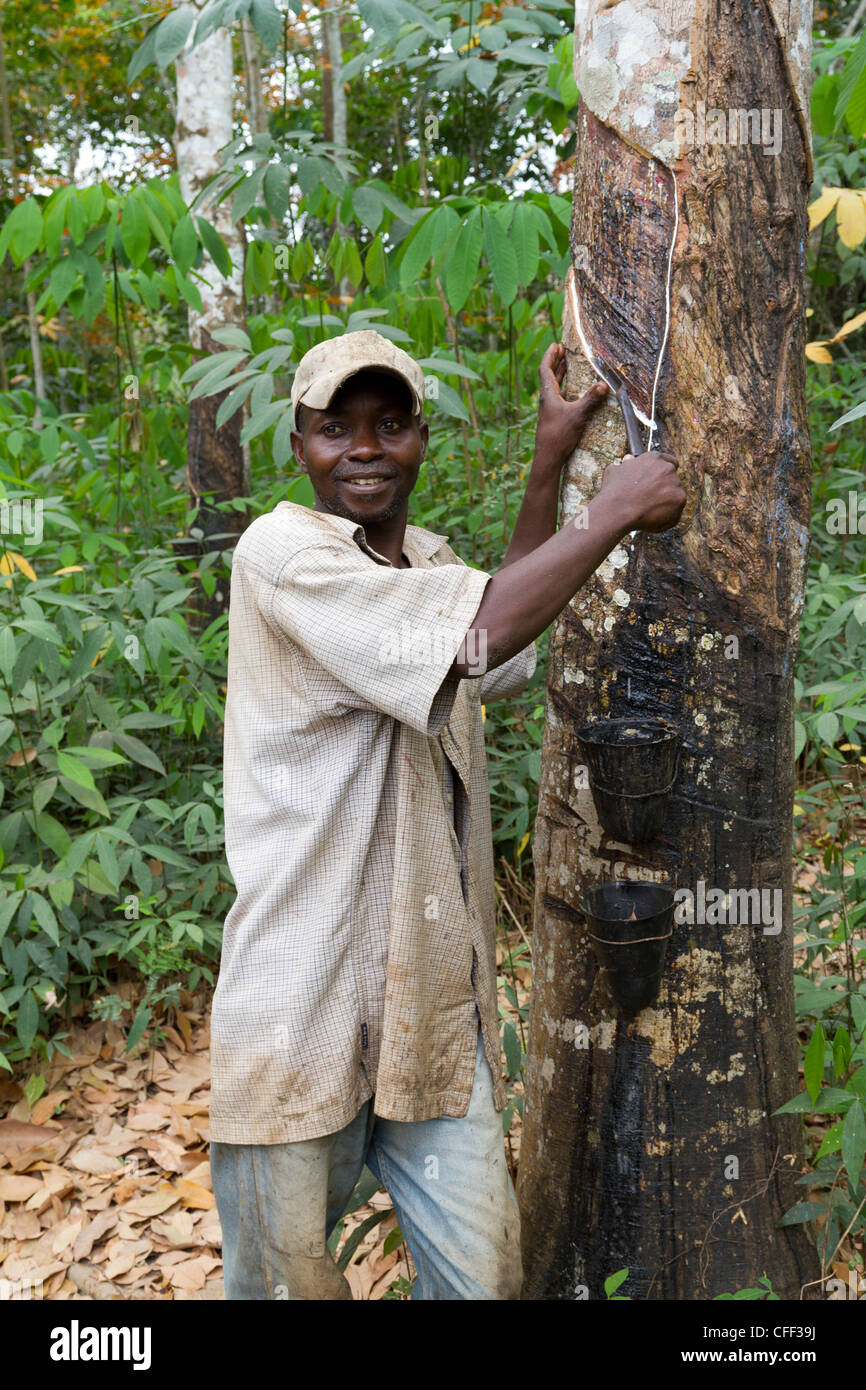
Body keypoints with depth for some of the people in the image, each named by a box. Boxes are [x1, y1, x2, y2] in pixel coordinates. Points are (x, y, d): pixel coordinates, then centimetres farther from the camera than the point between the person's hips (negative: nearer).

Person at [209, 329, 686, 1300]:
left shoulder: (427, 558, 12)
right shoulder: (279, 553, -14)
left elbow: (510, 656, 32)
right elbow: (481, 634, -27)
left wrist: (551, 459, 27)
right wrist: (619, 507, -13)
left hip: (431, 997, 7)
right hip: (303, 1004, -6)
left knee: (480, 1273, 10)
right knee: (286, 1276, 11)